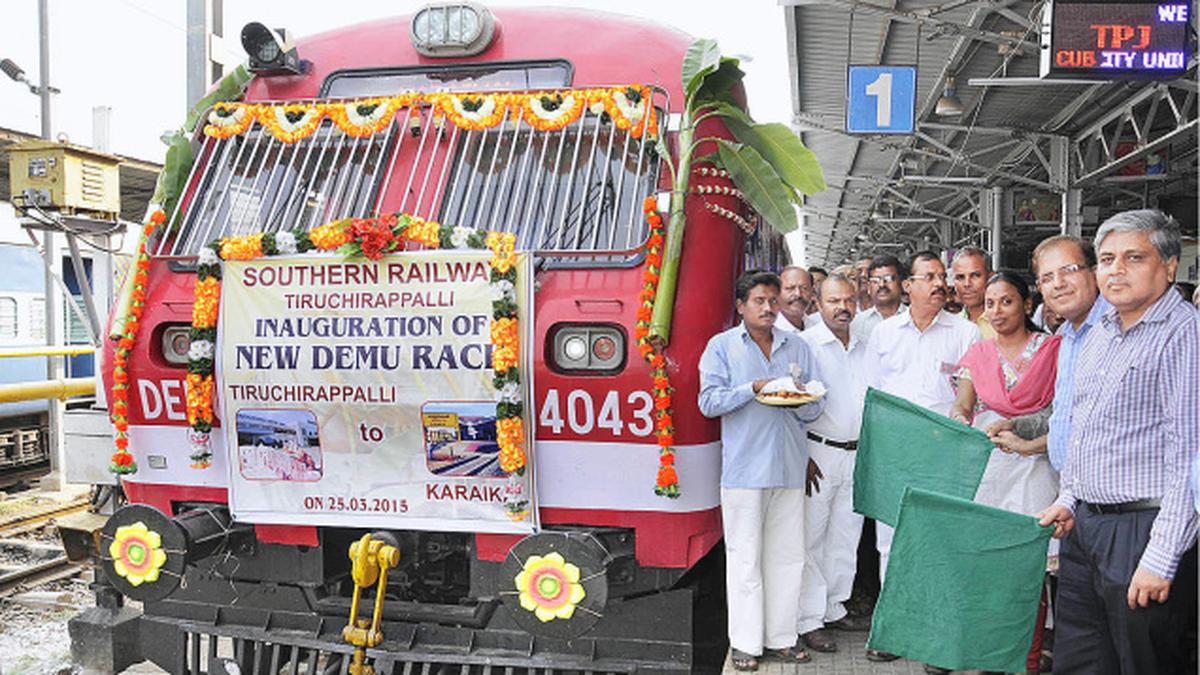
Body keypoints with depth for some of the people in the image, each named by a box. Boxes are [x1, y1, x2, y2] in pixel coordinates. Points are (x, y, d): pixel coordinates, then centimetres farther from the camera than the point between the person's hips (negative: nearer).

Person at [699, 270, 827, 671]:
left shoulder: (796, 346, 15)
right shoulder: (722, 346, 6)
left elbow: (816, 407, 13)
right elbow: (709, 402, -3)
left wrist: (797, 399, -9)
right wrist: (754, 389, -13)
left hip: (790, 468, 4)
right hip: (743, 468, -3)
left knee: (787, 556, 7)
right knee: (745, 557, 0)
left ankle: (781, 638, 18)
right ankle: (745, 643, 9)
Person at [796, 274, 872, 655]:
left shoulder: (864, 349, 13)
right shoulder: (806, 344, -6)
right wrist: (803, 457, -13)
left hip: (856, 455, 6)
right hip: (818, 453, -6)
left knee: (845, 537, 13)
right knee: (811, 537, -2)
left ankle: (834, 609, 25)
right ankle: (808, 620, 5)